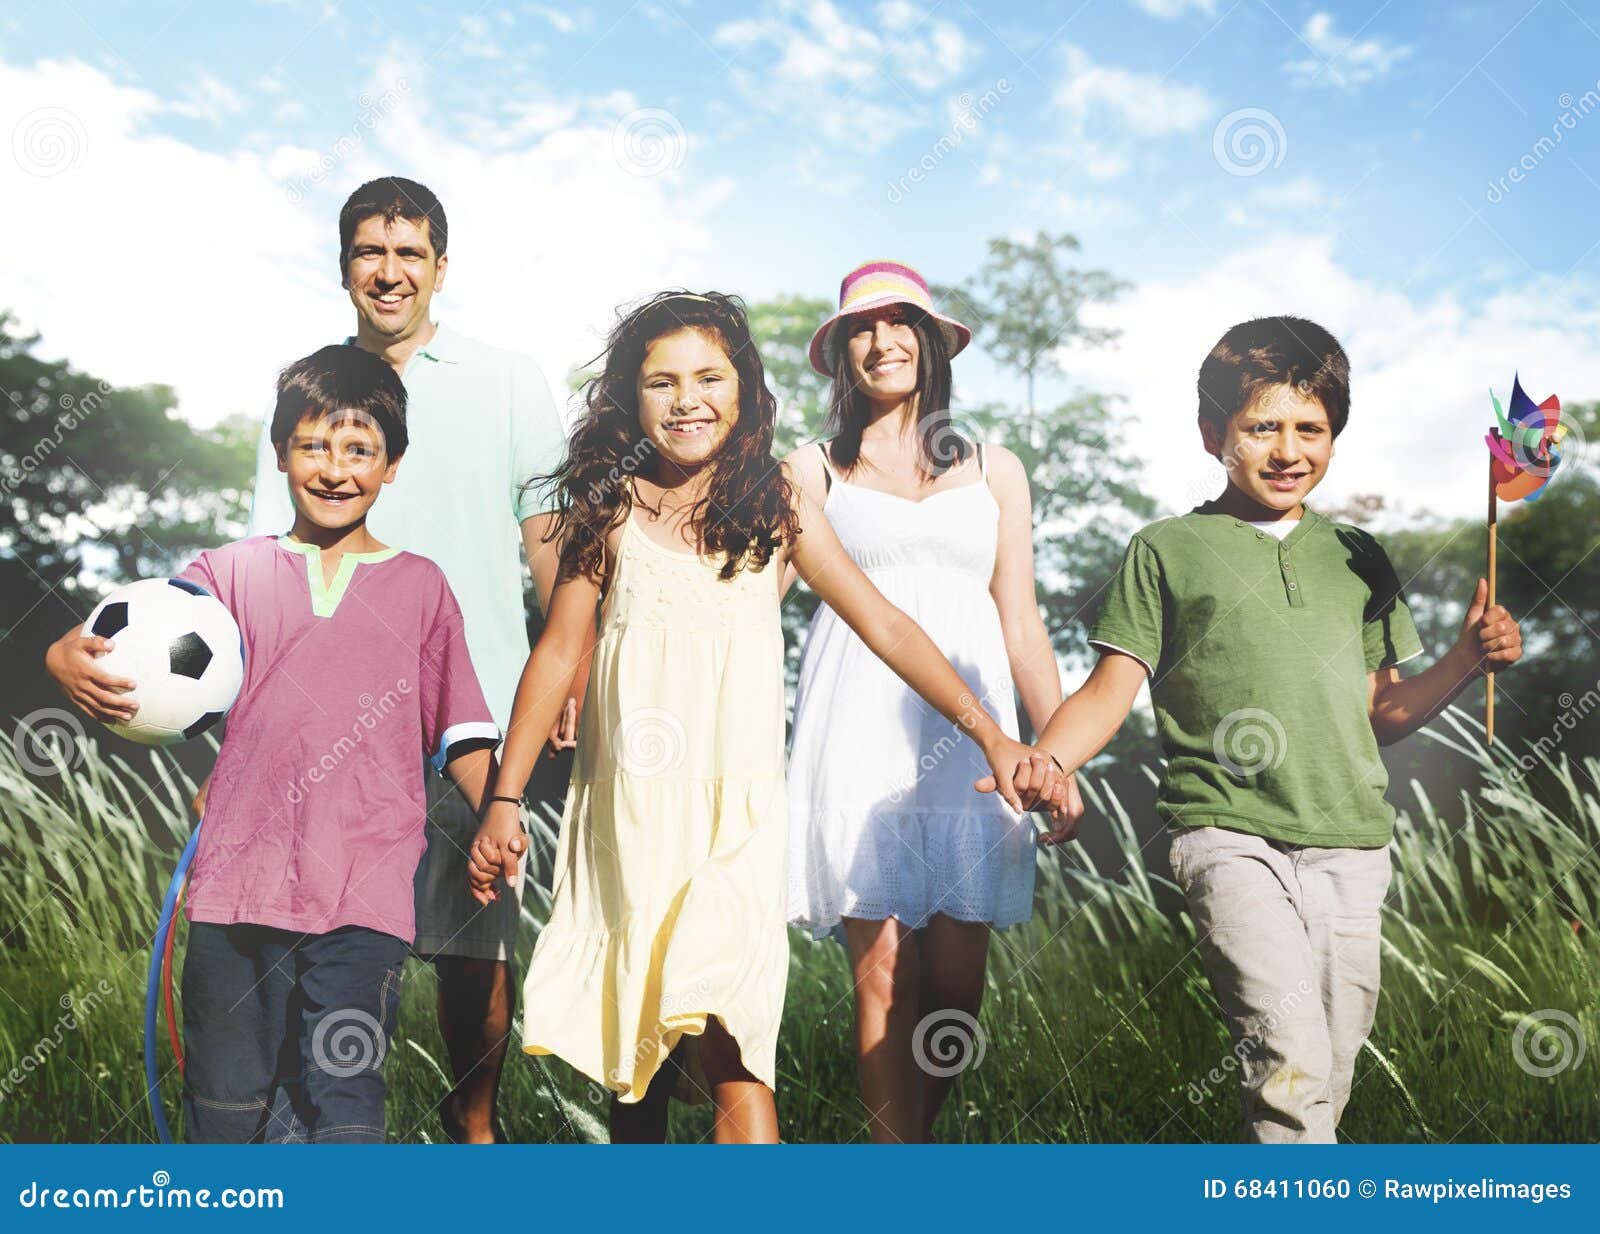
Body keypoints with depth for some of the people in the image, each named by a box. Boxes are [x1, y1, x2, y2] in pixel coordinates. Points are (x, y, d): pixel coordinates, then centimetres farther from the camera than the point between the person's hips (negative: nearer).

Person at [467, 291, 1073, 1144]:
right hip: (624, 806, 2)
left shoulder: (778, 508, 6)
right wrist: (504, 800, 6)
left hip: (735, 807, -1)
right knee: (626, 1031, 8)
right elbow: (558, 651, 8)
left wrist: (989, 732, -7)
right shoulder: (609, 507, 7)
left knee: (727, 1040, -15)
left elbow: (884, 626, 3)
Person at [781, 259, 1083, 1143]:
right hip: (861, 736, -2)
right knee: (883, 975, -7)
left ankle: (908, 1139, 20)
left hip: (966, 736, 2)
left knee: (956, 986, -1)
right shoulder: (814, 471, 11)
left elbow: (1021, 623, 14)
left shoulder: (994, 470, 16)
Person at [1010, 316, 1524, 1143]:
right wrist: (1043, 762, -17)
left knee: (1329, 1080, 8)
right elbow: (1108, 693, 2)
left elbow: (1379, 712, 21)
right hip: (1230, 835, -4)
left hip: (1350, 849, 5)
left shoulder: (1356, 557, 18)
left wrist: (1467, 660, 5)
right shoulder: (1168, 550, 6)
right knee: (1288, 1060, -20)